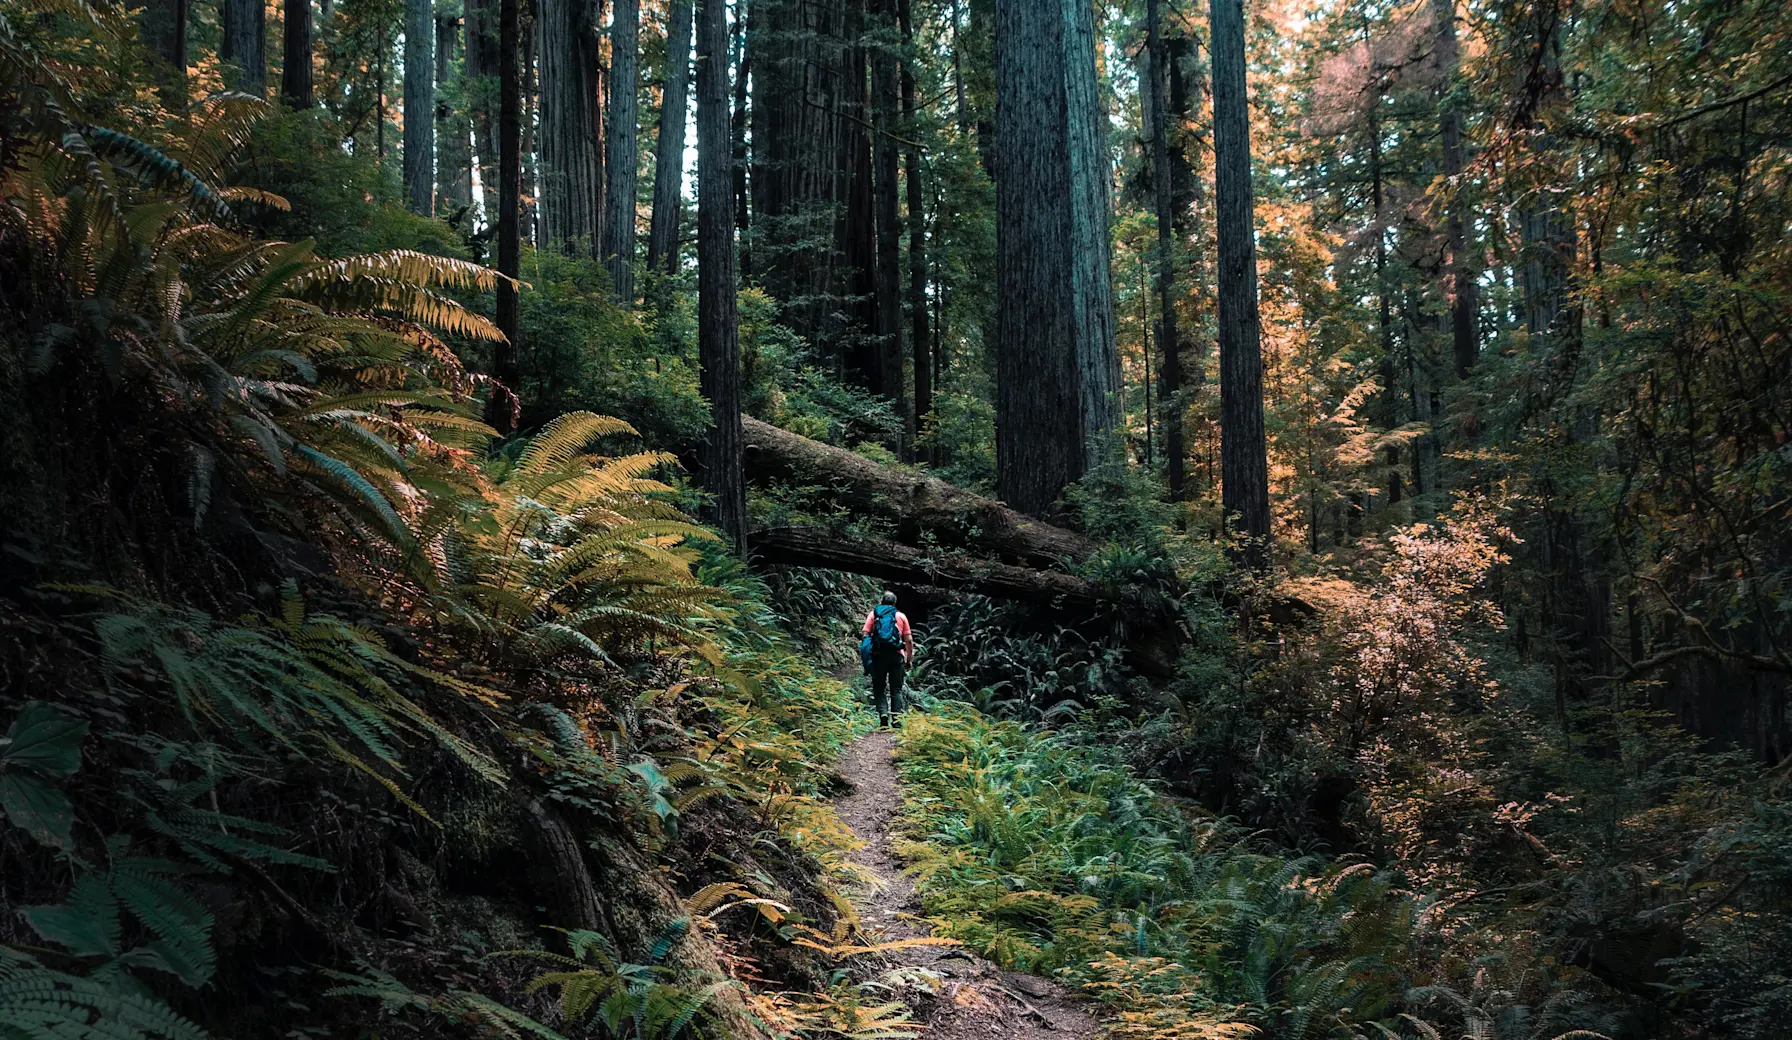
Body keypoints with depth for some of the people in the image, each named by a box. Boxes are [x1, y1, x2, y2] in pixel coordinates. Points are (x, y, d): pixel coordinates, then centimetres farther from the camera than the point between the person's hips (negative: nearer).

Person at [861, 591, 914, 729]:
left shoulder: (873, 614, 9)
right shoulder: (901, 616, 11)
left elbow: (865, 634, -2)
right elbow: (909, 640, 6)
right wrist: (909, 659, 12)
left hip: (878, 655, 0)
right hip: (896, 655, 0)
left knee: (879, 688, 8)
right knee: (896, 689, 7)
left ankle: (883, 713, -14)